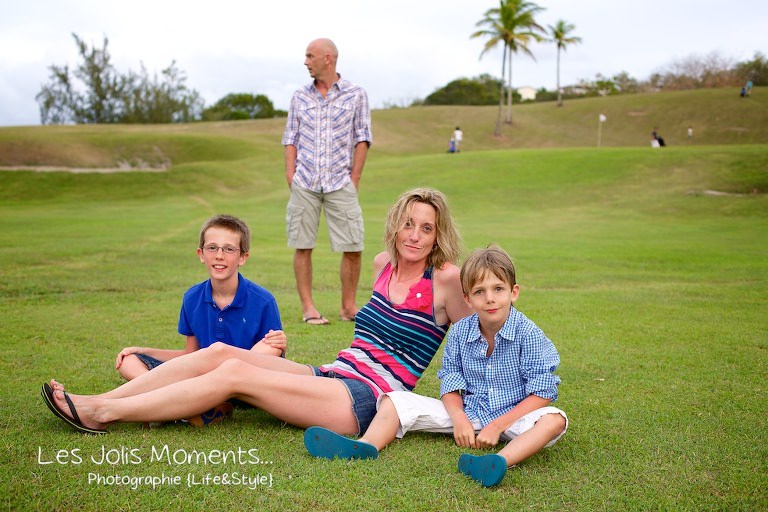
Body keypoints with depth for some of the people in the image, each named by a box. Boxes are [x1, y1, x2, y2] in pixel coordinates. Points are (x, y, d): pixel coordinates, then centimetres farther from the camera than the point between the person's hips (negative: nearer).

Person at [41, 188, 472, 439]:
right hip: (332, 377, 7)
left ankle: (102, 413, -12)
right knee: (219, 352, -9)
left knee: (234, 373, -19)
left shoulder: (444, 280, -7)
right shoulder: (384, 265, 14)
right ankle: (100, 402, -6)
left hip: (365, 401, -7)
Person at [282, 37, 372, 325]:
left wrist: (354, 178, -4)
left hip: (340, 183, -2)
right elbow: (291, 137, 13)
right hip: (304, 183, 2)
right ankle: (308, 307, 9)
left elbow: (362, 139, 4)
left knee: (352, 248, -4)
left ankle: (348, 307, 9)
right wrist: (290, 172, -1)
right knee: (302, 246, 1)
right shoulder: (300, 97, 14)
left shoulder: (355, 95, 6)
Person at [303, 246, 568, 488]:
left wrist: (497, 426, -21)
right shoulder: (460, 332, -4)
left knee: (554, 420, -36)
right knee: (395, 400, -7)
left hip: (512, 415, -3)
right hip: (467, 411, 4)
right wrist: (459, 418, -17)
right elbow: (450, 381, 3)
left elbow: (542, 393, -15)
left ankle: (503, 460, -60)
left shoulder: (528, 334, -14)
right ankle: (367, 445, -34)